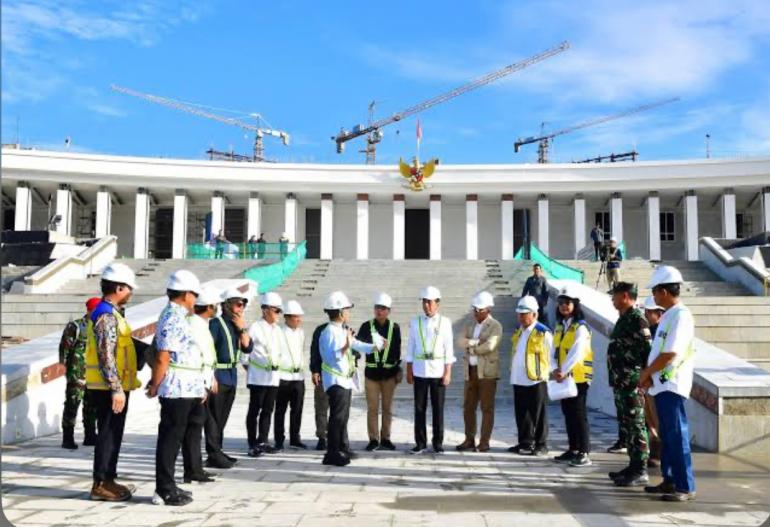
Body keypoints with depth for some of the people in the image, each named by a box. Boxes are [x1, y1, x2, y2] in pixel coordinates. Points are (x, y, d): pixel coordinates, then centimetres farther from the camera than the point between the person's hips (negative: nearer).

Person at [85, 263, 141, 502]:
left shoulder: (112, 313, 16)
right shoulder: (107, 316, -17)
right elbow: (106, 356, -23)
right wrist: (116, 389, -24)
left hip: (114, 387, 10)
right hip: (110, 389, -10)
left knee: (112, 434, 15)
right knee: (108, 435, -3)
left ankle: (108, 480, 24)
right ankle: (101, 484, 4)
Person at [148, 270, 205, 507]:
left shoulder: (176, 316, 16)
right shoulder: (173, 319, -16)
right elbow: (162, 358, -19)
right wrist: (155, 387, -12)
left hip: (186, 390, 10)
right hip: (177, 390, -10)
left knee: (173, 437, 15)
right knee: (170, 438, -2)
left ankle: (168, 486, 24)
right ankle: (165, 490, 6)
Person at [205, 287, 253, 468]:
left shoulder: (238, 325, 14)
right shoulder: (217, 323, -9)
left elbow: (248, 348, 7)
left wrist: (243, 328, -4)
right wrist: (211, 376, -18)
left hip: (232, 375, 8)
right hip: (218, 375, -8)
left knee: (222, 417, 14)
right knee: (213, 417, -4)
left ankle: (217, 451, 23)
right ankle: (213, 455, -1)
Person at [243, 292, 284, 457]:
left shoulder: (278, 330, 12)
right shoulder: (255, 328, -8)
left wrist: (277, 364, 13)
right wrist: (249, 368, -1)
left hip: (274, 375, 6)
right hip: (258, 376, -6)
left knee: (268, 410, 10)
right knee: (254, 410, 0)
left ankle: (263, 441, 18)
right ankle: (253, 444, 5)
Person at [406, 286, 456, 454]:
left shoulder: (445, 322, 0)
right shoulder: (415, 322, 5)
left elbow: (449, 348, 0)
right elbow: (410, 347, 7)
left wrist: (448, 372, -4)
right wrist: (409, 371, 4)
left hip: (438, 371, -1)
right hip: (419, 371, 1)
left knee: (438, 409, 4)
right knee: (419, 408, 5)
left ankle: (438, 443, 14)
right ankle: (420, 443, 13)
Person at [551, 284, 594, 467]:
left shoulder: (580, 327, -10)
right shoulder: (559, 327, 14)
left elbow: (576, 353, -21)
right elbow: (555, 351, 8)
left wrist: (564, 371, -24)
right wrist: (556, 369, -8)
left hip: (578, 377, -7)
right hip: (563, 377, 8)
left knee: (579, 414, -7)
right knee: (568, 414, 12)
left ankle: (584, 453, -3)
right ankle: (573, 450, 21)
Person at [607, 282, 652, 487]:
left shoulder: (636, 319, -14)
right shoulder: (623, 319, 17)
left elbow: (647, 350, -20)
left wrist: (642, 377, -20)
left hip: (632, 383, -10)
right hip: (621, 383, 10)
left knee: (636, 427, -5)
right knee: (626, 427, 15)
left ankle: (640, 472, 0)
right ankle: (633, 466, 23)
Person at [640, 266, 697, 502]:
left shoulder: (680, 315, -15)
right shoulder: (668, 315, 14)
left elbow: (669, 354, -20)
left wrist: (646, 373, -9)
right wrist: (649, 375, 3)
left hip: (672, 385, -9)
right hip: (661, 384, 9)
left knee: (677, 436, -4)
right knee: (667, 436, 15)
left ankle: (686, 487, 2)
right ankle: (670, 480, 24)